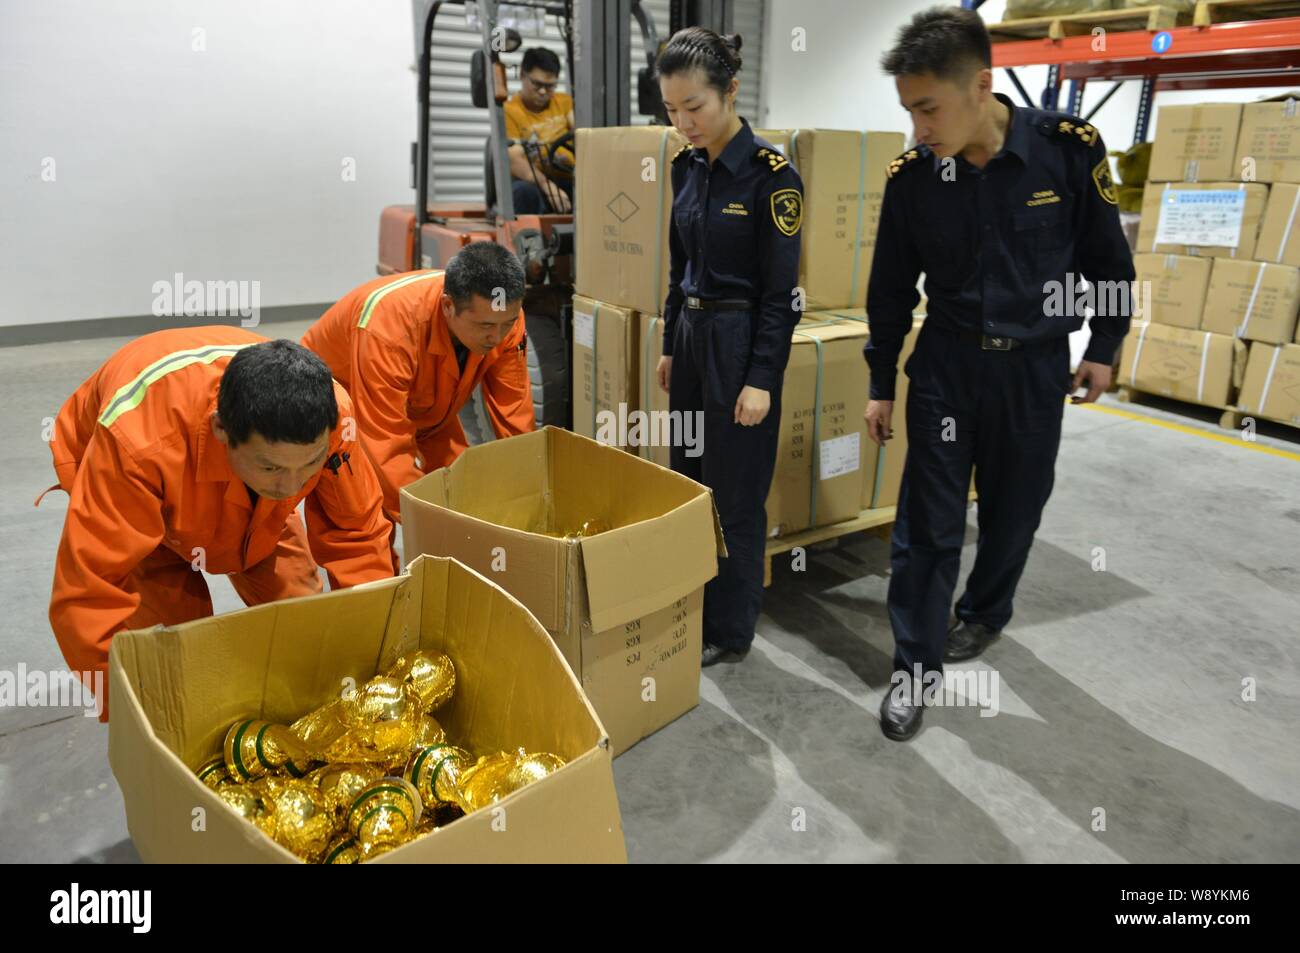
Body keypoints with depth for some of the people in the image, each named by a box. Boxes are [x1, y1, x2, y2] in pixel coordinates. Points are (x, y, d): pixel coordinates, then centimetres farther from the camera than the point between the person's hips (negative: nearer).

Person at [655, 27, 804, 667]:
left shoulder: (770, 175, -15)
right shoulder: (686, 165, 7)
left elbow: (781, 290, -15)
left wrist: (762, 379, -18)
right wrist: (669, 345, 15)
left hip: (740, 341, -8)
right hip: (690, 333, 8)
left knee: (734, 493, 2)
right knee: (684, 483, 15)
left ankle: (731, 632, 18)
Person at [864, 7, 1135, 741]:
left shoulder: (1069, 148, -13)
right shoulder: (912, 175, -10)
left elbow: (1110, 260, 1)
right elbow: (892, 291, 1)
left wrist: (1104, 348, 6)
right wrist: (882, 385, 5)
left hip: (1035, 367, 0)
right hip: (946, 364, 0)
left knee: (1014, 509, 13)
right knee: (928, 522, 0)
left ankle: (984, 614, 39)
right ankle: (918, 665, 12)